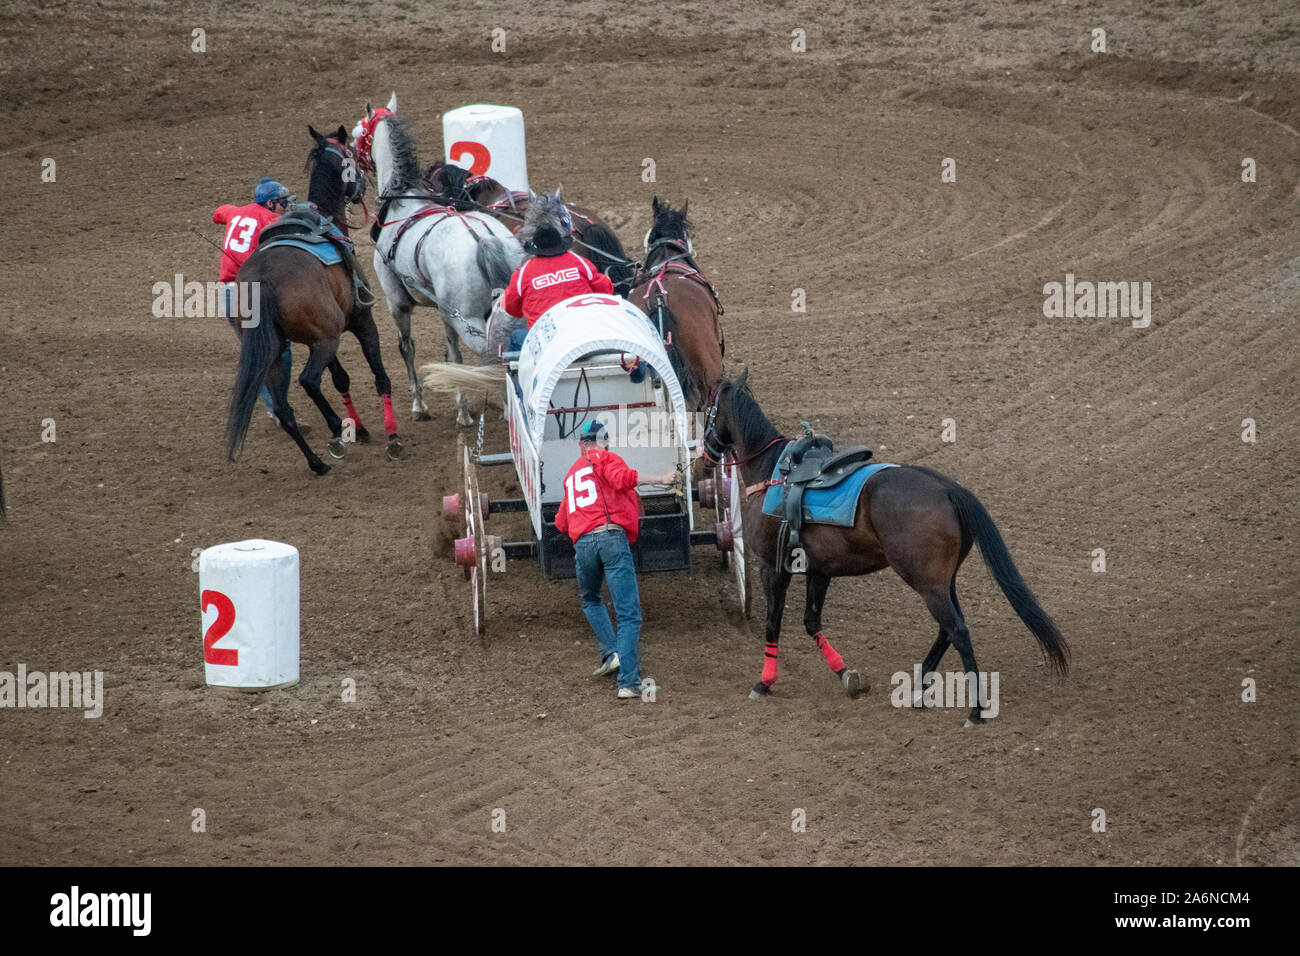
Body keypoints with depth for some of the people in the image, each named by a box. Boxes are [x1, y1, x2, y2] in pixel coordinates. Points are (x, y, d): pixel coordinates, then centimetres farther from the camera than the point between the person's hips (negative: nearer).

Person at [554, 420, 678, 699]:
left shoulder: (571, 475, 27)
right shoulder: (603, 458, 10)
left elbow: (561, 523, 33)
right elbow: (622, 477, -13)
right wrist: (659, 479, -8)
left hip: (582, 543, 5)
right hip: (612, 536, -5)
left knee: (590, 601, 31)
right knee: (629, 615, -6)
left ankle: (611, 653, 12)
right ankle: (628, 682, -17)